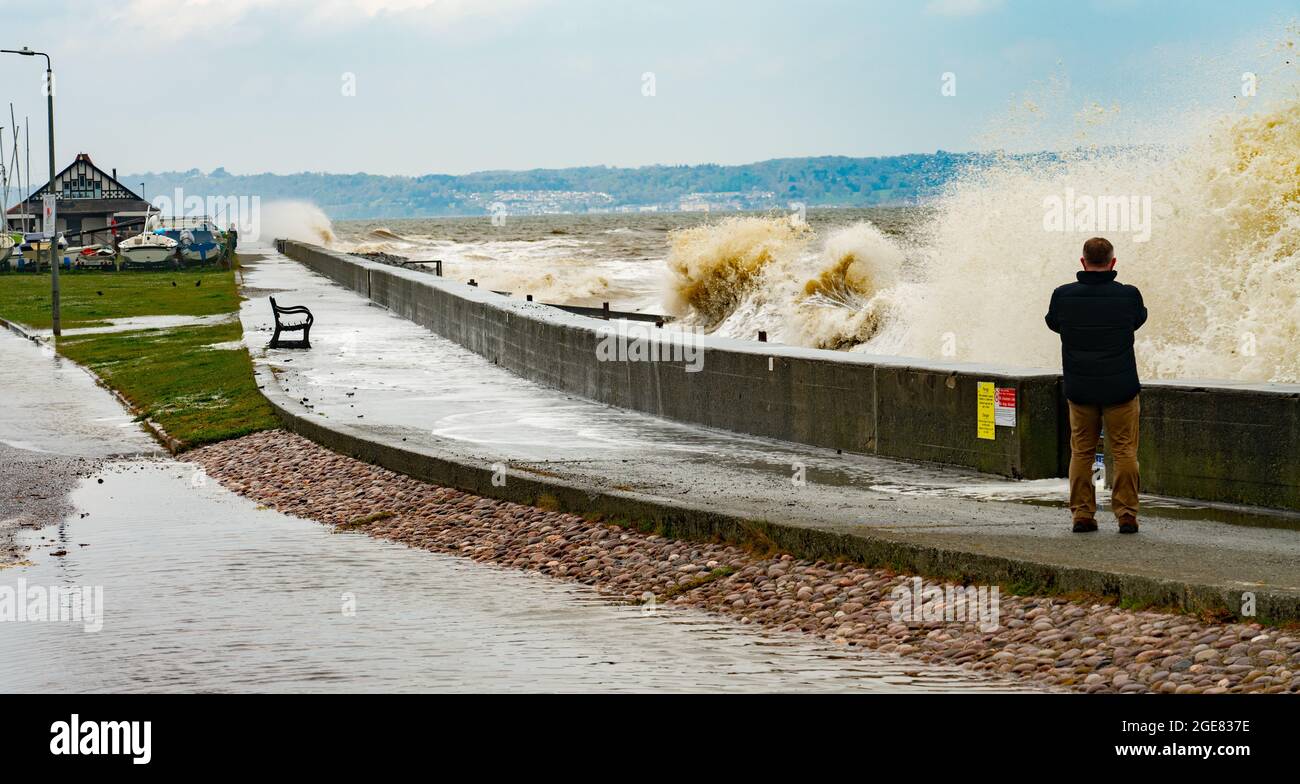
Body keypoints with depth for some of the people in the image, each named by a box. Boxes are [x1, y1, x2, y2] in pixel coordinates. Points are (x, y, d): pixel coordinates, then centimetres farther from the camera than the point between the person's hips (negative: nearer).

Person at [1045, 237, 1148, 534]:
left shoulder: (1063, 296, -9)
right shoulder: (1128, 295, -11)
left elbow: (1053, 323, 11)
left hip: (1079, 388, 2)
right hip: (1120, 387, -1)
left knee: (1081, 452, 12)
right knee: (1124, 451, 7)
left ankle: (1082, 513, 11)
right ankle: (1126, 514, 4)